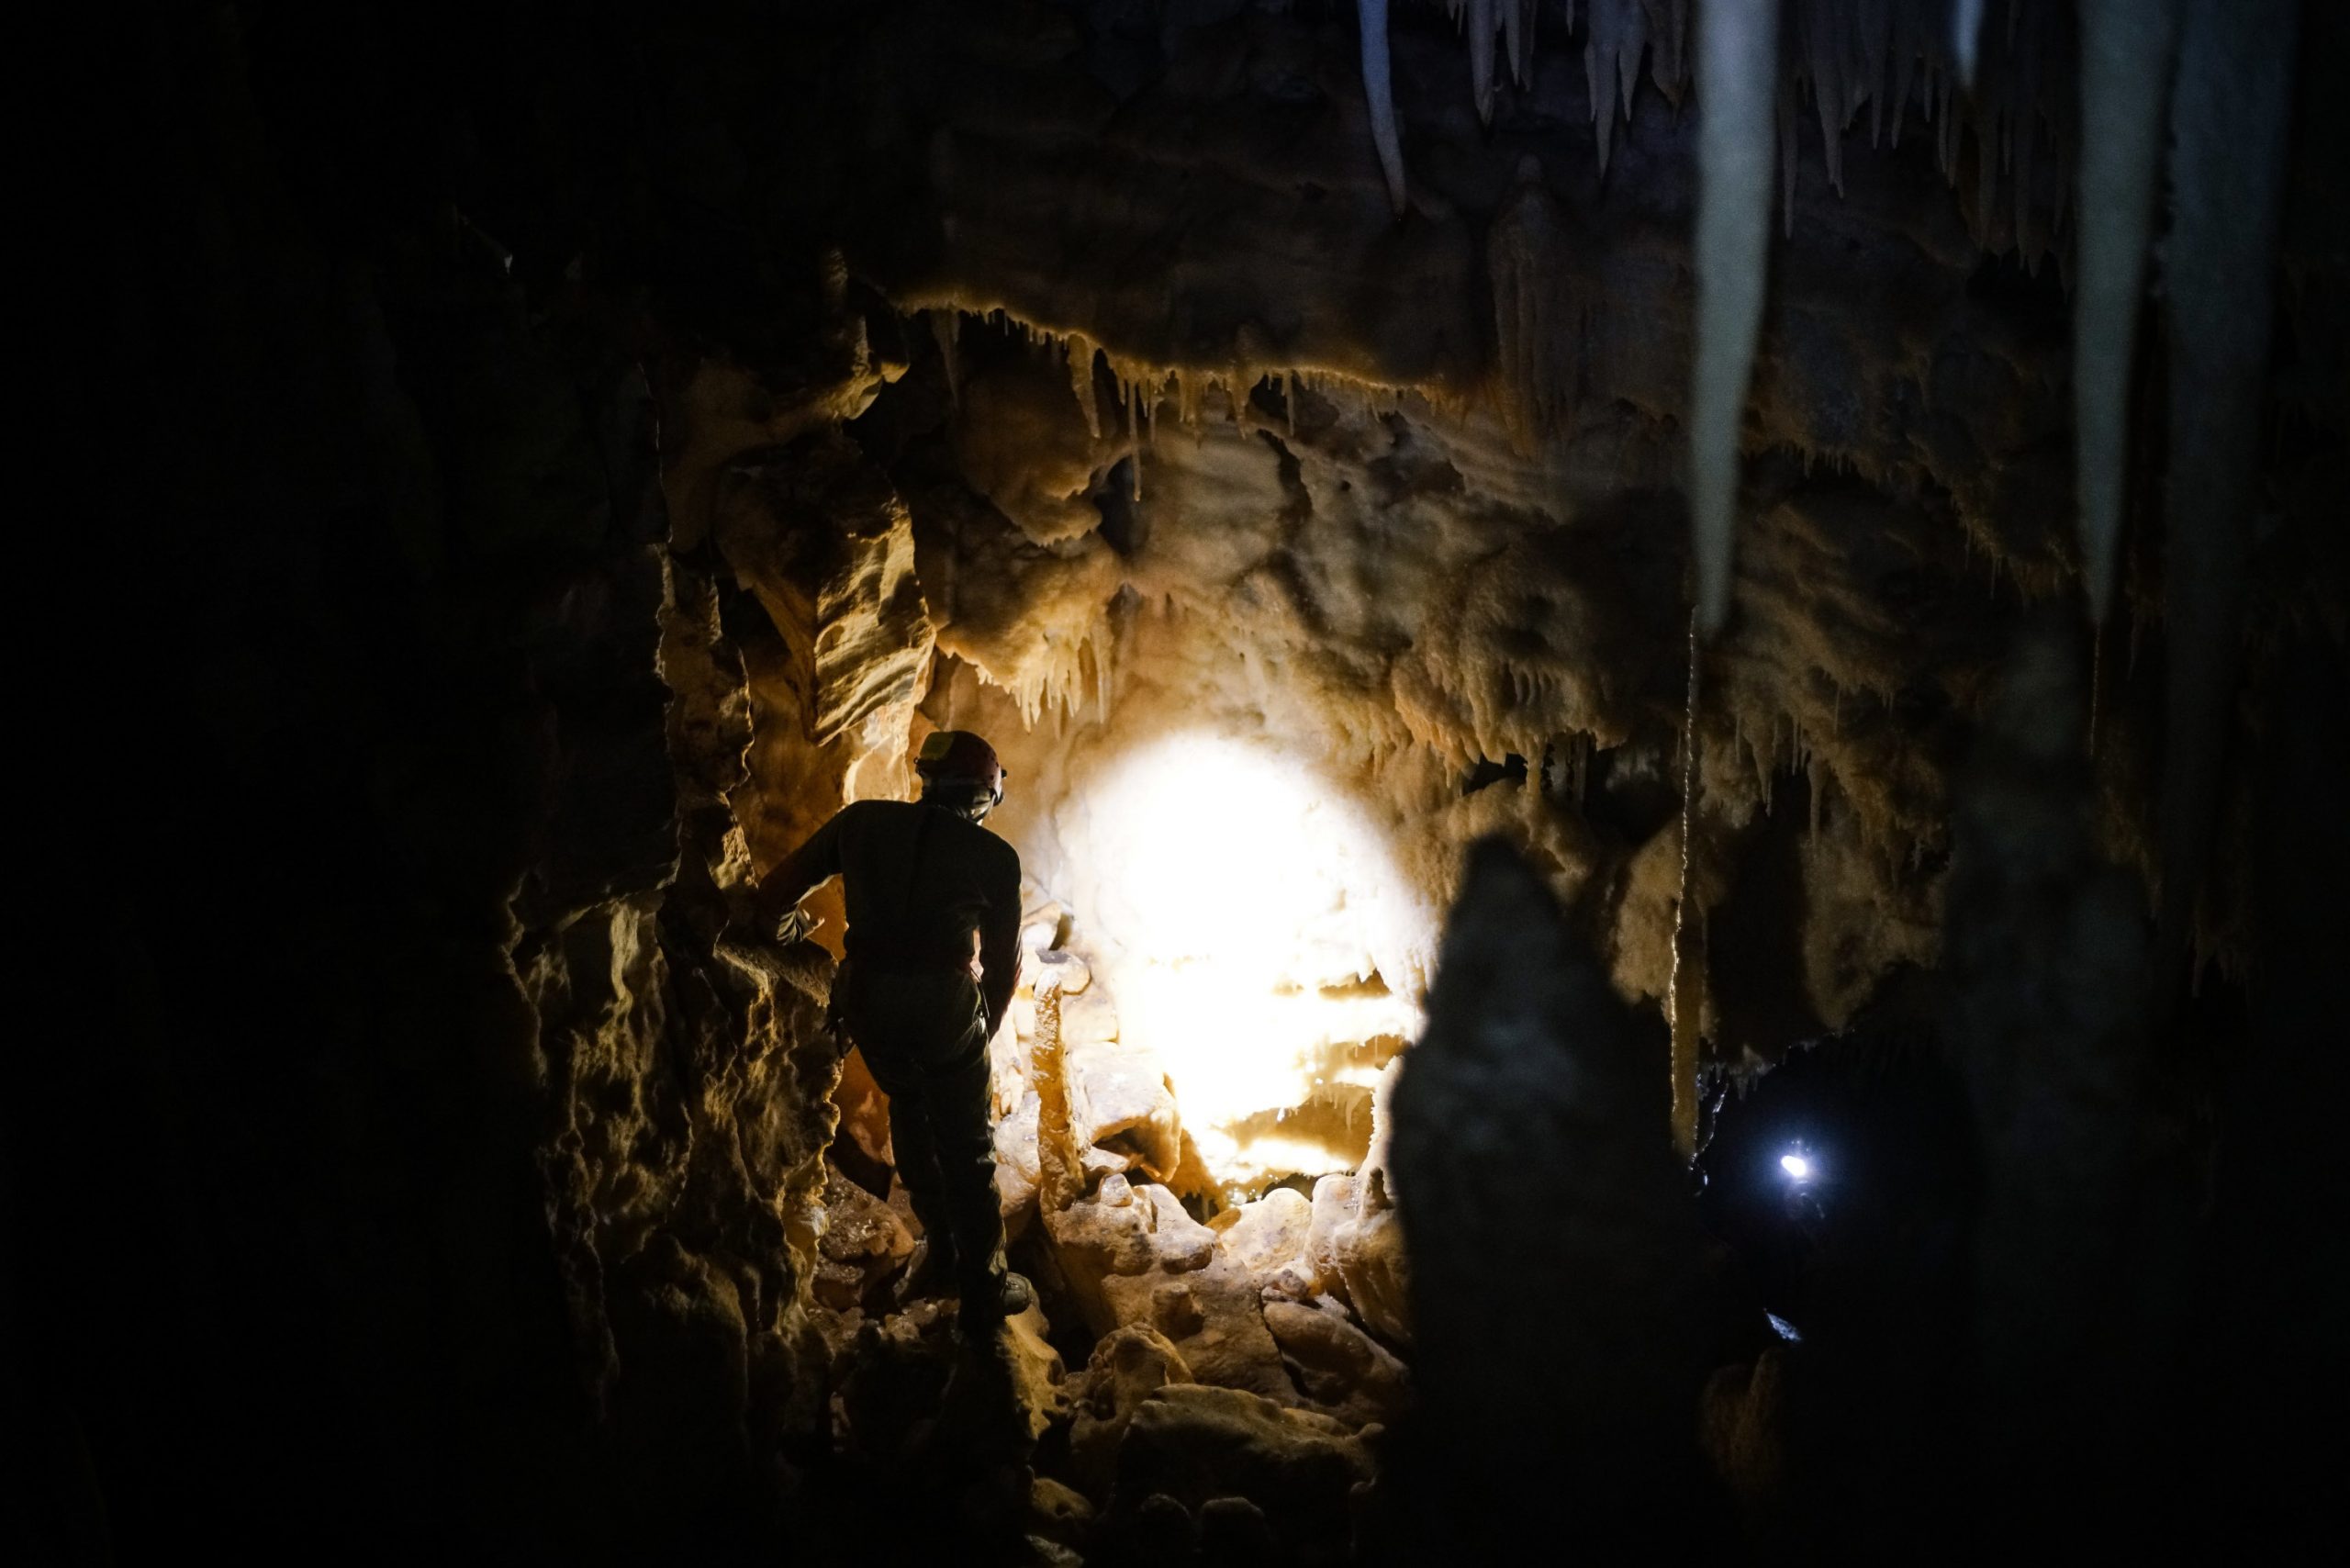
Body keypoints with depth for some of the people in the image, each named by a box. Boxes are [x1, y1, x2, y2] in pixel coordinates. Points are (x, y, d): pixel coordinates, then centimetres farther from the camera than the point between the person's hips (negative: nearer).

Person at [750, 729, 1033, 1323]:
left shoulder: (862, 822, 5)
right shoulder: (995, 857, -1)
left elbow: (777, 891, 7)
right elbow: (1005, 963, 6)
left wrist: (760, 919, 28)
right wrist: (984, 1030, 21)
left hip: (866, 1003, 3)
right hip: (945, 1007, -3)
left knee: (910, 1107, 27)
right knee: (966, 1147, 12)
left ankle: (941, 1251, 36)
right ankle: (982, 1286, 21)